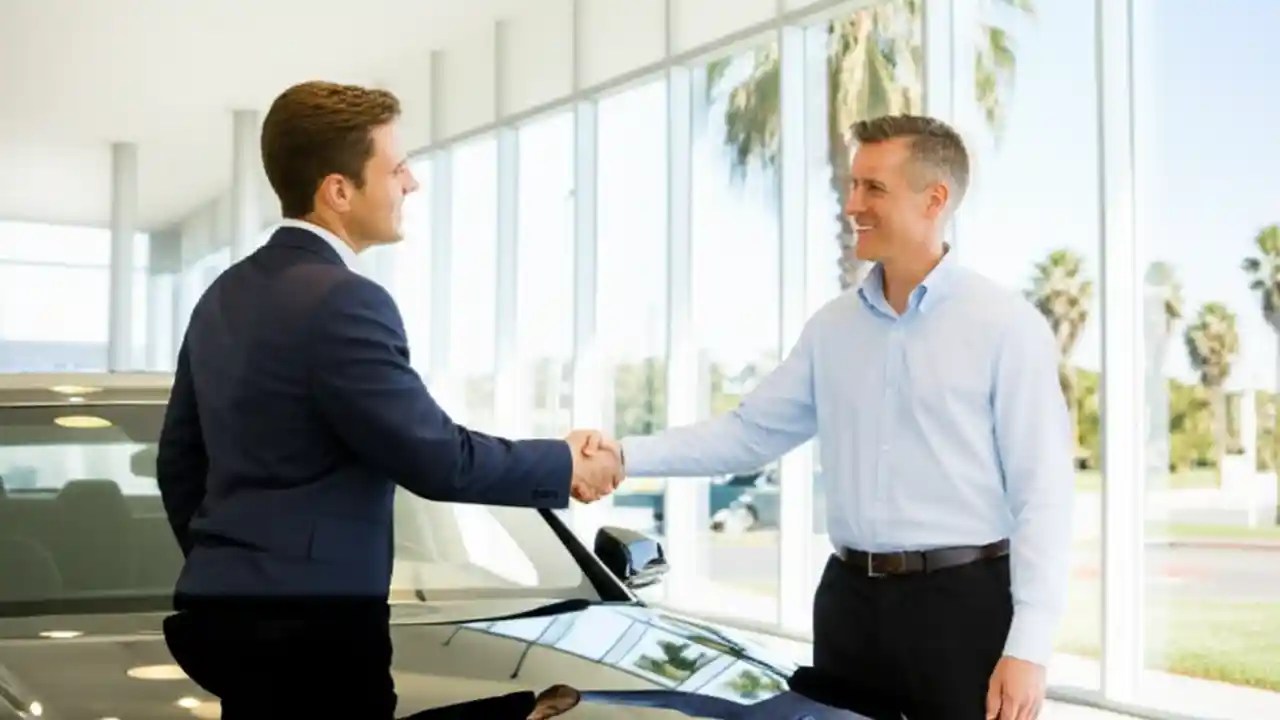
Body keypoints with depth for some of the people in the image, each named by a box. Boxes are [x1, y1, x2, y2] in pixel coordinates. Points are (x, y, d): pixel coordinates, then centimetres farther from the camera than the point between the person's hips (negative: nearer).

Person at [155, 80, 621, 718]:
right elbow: (438, 461, -18)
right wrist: (564, 465, -4)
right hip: (307, 624, -9)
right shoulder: (343, 303, -18)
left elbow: (179, 458, 18)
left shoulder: (225, 295, 11)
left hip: (232, 607, 9)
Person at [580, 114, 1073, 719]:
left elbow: (1041, 491, -8)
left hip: (963, 601, -4)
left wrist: (1028, 647, -14)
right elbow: (751, 433, 12)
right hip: (850, 601, 5)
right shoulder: (832, 326, 11)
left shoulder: (1006, 325, -5)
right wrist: (628, 456, -2)